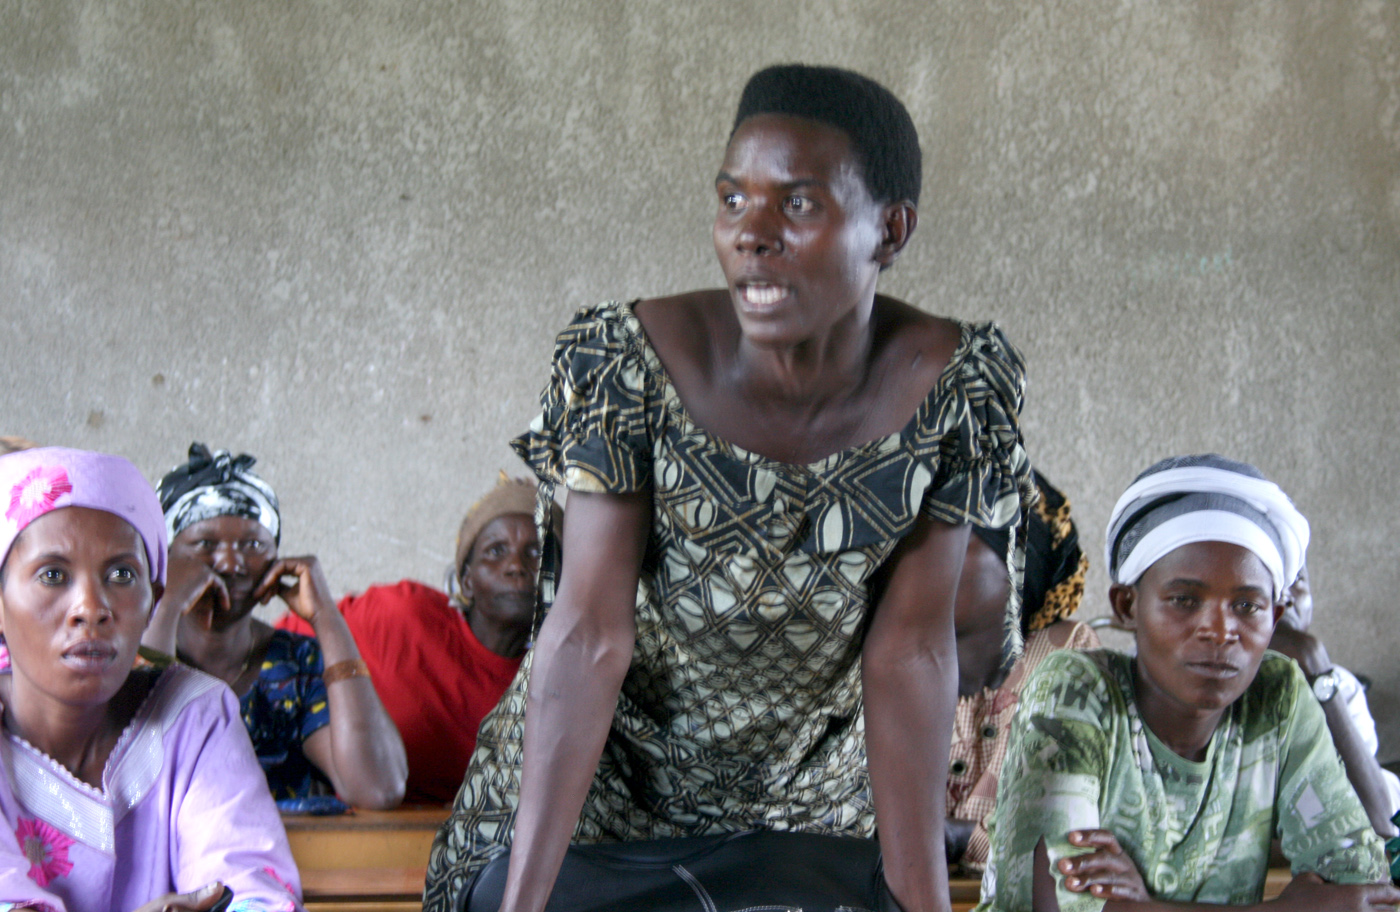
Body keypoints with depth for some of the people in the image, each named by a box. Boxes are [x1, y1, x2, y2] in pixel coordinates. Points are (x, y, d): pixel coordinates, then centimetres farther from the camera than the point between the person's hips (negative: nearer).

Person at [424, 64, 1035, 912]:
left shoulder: (961, 386, -17)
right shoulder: (627, 364, -21)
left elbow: (911, 652, -14)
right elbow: (590, 634, -22)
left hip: (815, 796, 1)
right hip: (599, 774, -1)